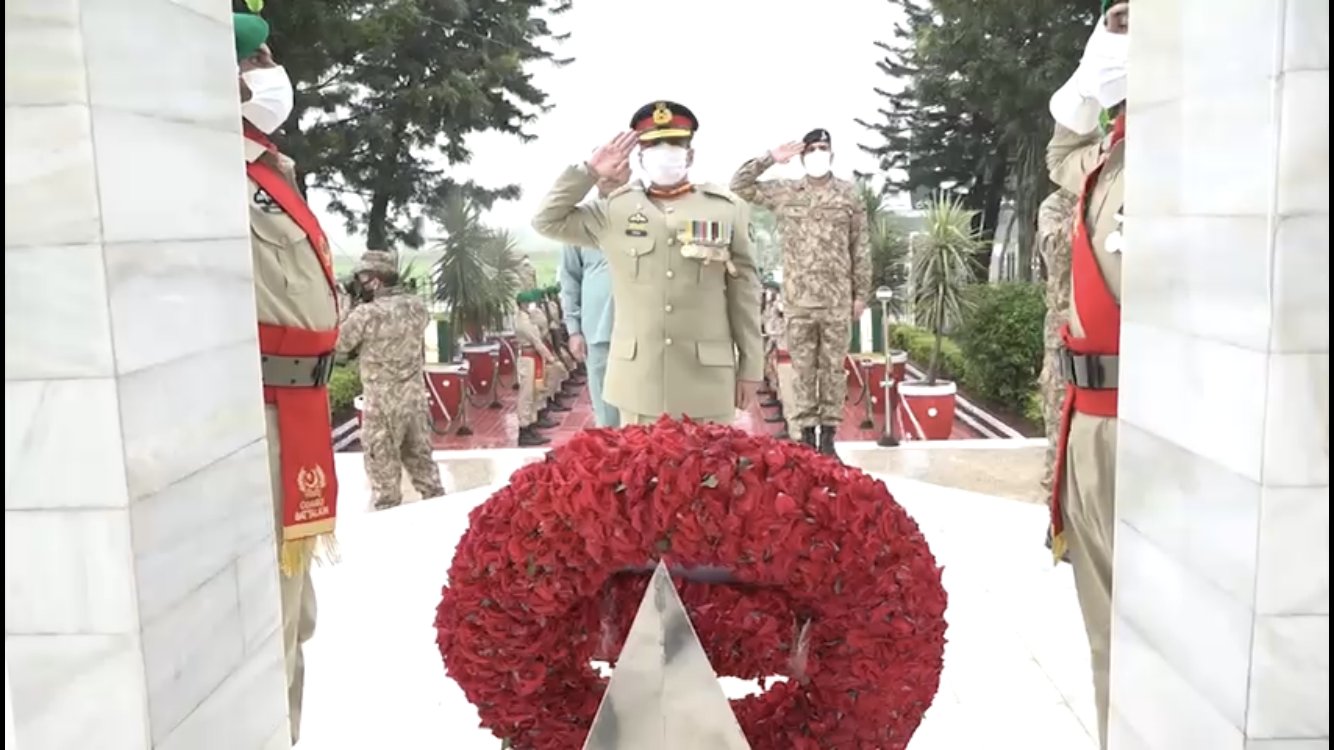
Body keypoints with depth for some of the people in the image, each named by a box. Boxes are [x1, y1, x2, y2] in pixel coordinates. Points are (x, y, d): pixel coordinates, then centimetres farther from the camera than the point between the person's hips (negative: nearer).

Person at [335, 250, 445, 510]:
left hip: (382, 404, -6)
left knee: (383, 464, 9)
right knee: (420, 457, 19)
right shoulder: (418, 306, -2)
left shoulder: (365, 314, -18)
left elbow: (338, 346, -8)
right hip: (416, 398, 6)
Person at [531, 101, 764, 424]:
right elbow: (547, 221, 7)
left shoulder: (727, 209, 3)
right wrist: (590, 171, -1)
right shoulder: (615, 209, 6)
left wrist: (750, 367, 2)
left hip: (707, 379, -1)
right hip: (637, 378, 1)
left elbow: (744, 292, 3)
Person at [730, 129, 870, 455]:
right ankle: (805, 434, 15)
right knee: (802, 369, 6)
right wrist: (771, 158, -5)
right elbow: (739, 185, 3)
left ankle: (828, 435, 14)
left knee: (833, 368, 5)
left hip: (838, 300, 0)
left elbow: (861, 249, 5)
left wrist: (861, 293, 2)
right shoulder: (783, 192, 5)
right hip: (797, 299, 0)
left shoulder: (849, 193, 4)